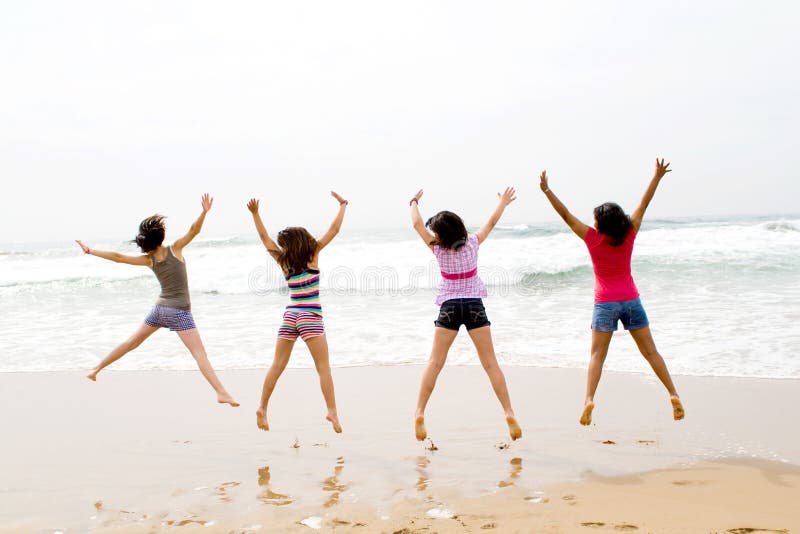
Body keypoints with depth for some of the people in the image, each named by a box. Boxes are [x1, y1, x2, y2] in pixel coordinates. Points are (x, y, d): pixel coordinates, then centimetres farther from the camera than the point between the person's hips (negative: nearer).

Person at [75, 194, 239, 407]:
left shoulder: (148, 260, 0)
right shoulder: (175, 249, -12)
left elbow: (118, 257, 2)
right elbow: (194, 230, -21)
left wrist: (90, 251, 11)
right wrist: (205, 212, -37)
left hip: (160, 308, 5)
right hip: (179, 311, -5)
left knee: (132, 342, 22)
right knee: (200, 354, -12)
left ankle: (97, 369, 33)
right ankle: (222, 393, -23)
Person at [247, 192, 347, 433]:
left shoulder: (284, 261, 6)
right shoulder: (313, 255, -1)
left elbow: (265, 237, 15)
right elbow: (334, 229, 2)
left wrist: (255, 213, 17)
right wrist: (343, 205, 13)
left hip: (290, 316, 4)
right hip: (310, 317, -4)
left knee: (277, 365, 12)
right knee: (323, 367, -4)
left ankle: (262, 407, 14)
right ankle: (332, 411, -12)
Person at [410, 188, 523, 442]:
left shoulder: (438, 249, -4)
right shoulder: (472, 243, -1)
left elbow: (417, 224, 4)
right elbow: (491, 222, 14)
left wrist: (414, 203, 22)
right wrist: (503, 203, 31)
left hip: (449, 307, -1)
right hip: (474, 306, 1)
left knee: (435, 363, 1)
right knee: (490, 363, 1)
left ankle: (419, 413, -7)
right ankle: (509, 414, -4)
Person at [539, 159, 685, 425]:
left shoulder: (594, 239, -9)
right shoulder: (629, 235, -3)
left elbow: (566, 215, -9)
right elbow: (643, 205, 6)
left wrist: (546, 190, -8)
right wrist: (657, 176, 15)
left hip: (605, 303, -2)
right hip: (631, 300, 3)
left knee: (597, 355, 0)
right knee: (650, 352, 9)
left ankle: (589, 399, -15)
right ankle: (673, 395, 5)